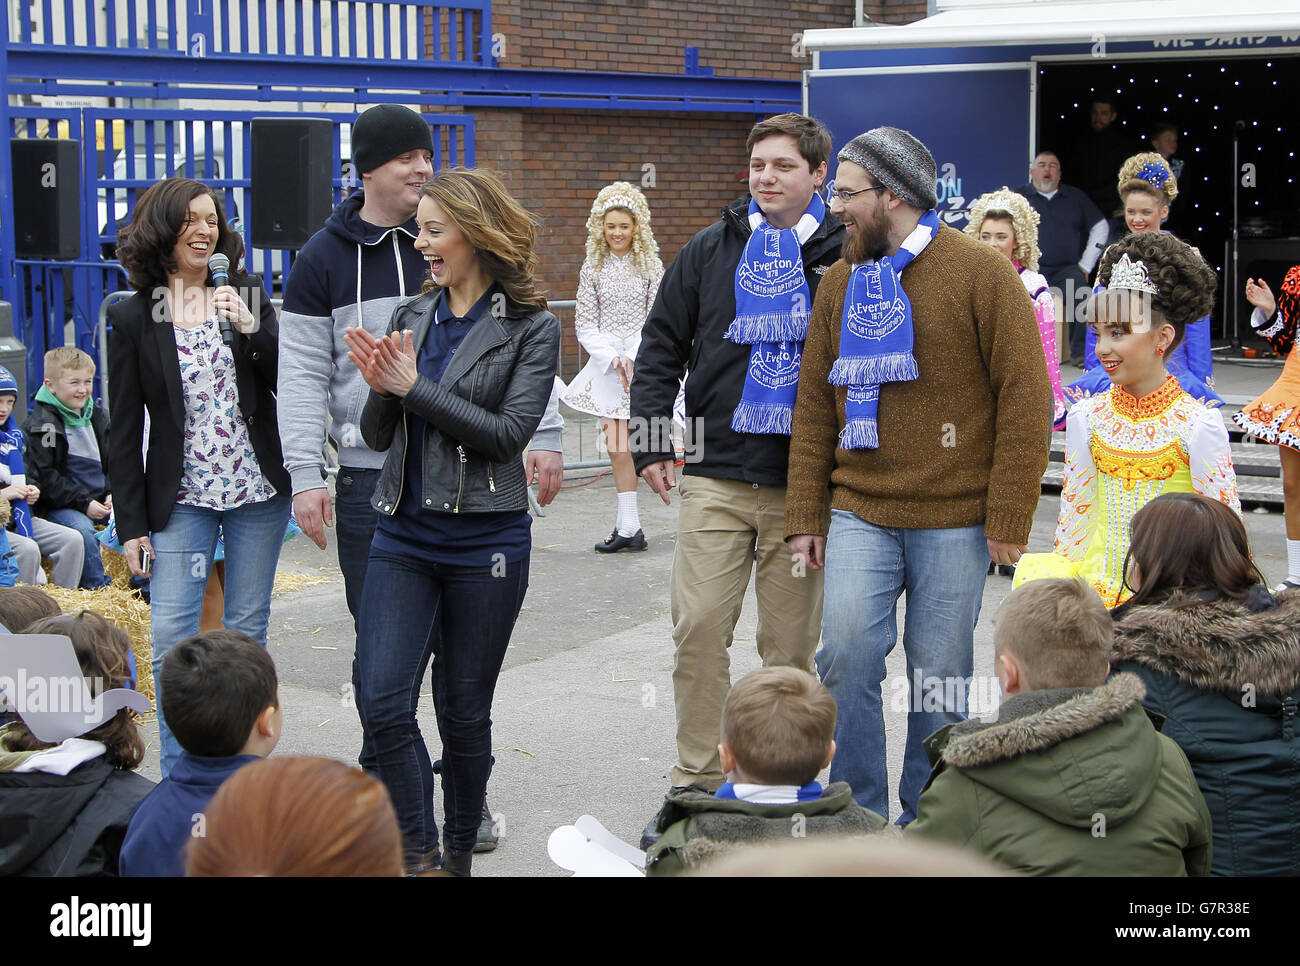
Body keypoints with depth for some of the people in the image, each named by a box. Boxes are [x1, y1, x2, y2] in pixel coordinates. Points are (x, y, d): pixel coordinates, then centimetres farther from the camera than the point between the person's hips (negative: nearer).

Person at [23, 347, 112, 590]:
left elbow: (112, 461, 19)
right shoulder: (41, 425, -9)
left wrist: (112, 493, 0)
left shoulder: (96, 415, 12)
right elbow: (45, 477, -13)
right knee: (82, 528, -32)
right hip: (59, 505, -6)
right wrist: (83, 503, -17)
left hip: (100, 499, 6)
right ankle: (96, 587, -24)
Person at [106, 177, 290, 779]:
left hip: (258, 492, 2)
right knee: (171, 638, -10)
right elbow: (125, 431, 1)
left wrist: (252, 329, -14)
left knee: (248, 631, 8)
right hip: (181, 498, -2)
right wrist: (132, 525, -3)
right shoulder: (133, 319, 1)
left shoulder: (247, 298, 6)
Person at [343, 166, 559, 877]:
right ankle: (419, 852, 4)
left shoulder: (531, 329, -3)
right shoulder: (411, 317, 10)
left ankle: (460, 850, 23)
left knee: (464, 708, 6)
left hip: (485, 542, -4)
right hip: (403, 535, 4)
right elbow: (377, 437, 11)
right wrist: (380, 390, -10)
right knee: (382, 701, -8)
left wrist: (413, 388, -14)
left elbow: (509, 432, -14)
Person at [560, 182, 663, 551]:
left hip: (643, 363, -2)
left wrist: (633, 357, -12)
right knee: (617, 447, 0)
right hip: (606, 363, 2)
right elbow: (585, 323, 5)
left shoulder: (651, 266, 2)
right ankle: (630, 527, 4)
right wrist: (611, 358, -8)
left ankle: (628, 525, -2)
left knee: (621, 446, -8)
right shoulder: (592, 268, 7)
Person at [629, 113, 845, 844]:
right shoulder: (710, 251, 7)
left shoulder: (845, 257, 2)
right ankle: (698, 780, 7)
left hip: (804, 482, -1)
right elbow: (662, 345, 12)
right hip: (717, 478, 1)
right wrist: (652, 437, 3)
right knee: (699, 627, -5)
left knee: (791, 642, 5)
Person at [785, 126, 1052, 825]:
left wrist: (1009, 519, -10)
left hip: (955, 520, -3)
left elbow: (1025, 397, -7)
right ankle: (859, 814, 6)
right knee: (847, 650, -10)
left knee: (939, 673, 3)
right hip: (859, 512, 3)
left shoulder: (979, 272, -5)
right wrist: (805, 517, 7)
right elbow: (813, 408, 12)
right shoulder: (841, 282, 9)